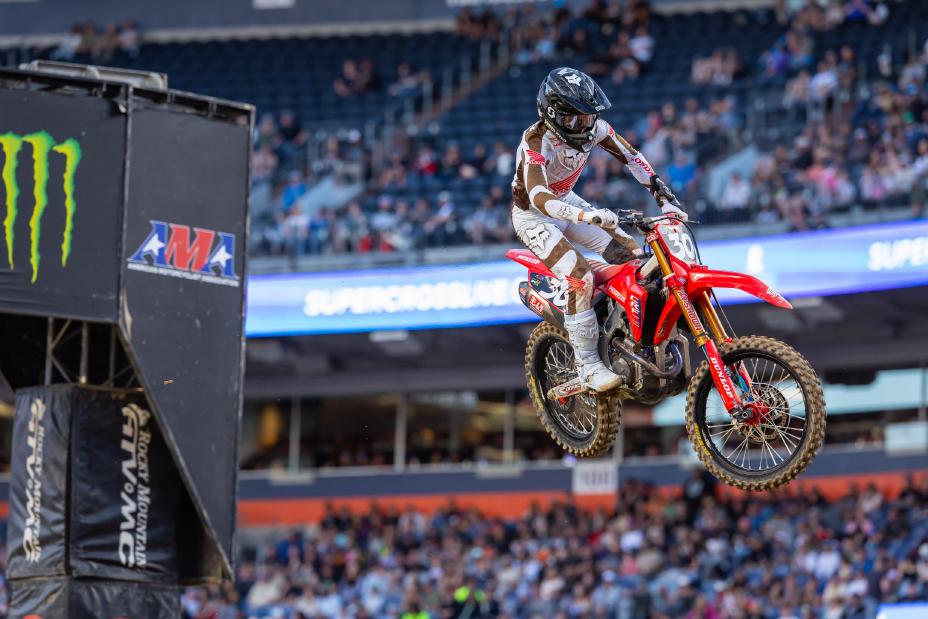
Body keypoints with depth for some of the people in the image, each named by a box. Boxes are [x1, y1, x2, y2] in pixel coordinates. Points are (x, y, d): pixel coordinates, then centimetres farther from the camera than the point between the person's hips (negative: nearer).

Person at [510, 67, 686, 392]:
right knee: (579, 278, -27)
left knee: (633, 255, -7)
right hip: (533, 216, -7)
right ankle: (587, 366, -20)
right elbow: (539, 196, -47)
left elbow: (632, 158, -2)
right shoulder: (537, 142, -33)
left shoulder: (593, 127, -14)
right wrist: (587, 216, -61)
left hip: (567, 202, 7)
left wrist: (665, 196, -9)